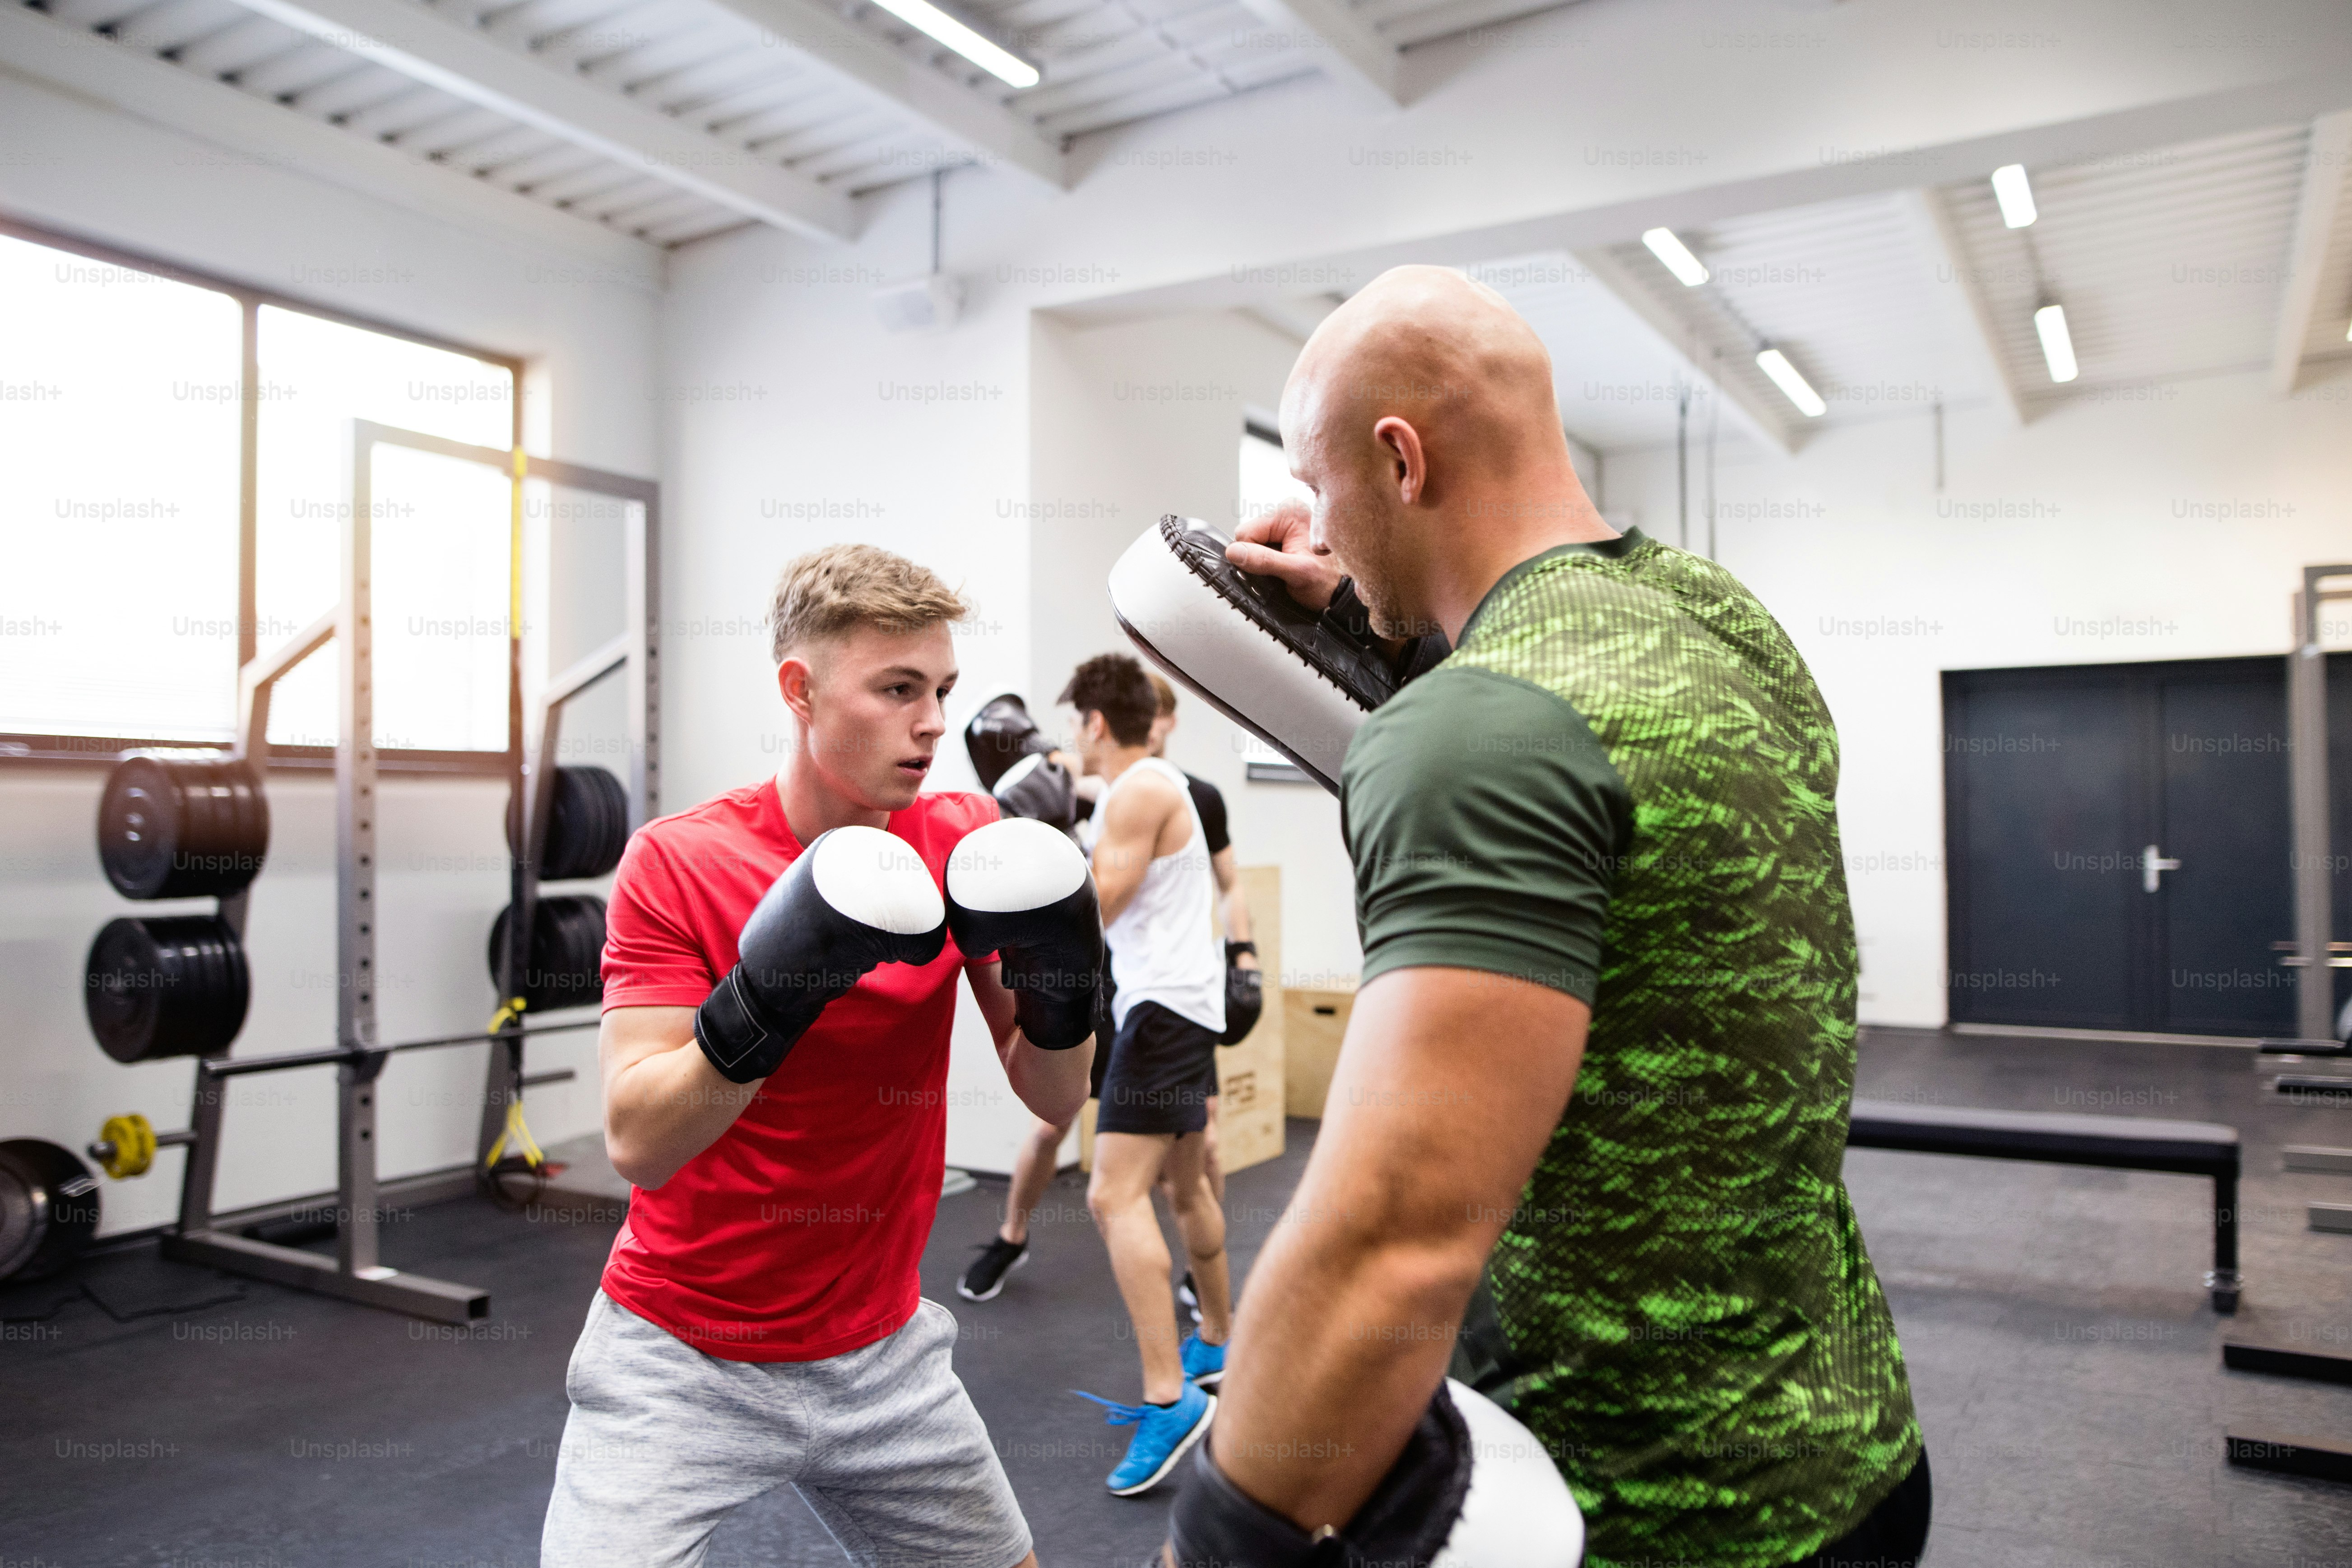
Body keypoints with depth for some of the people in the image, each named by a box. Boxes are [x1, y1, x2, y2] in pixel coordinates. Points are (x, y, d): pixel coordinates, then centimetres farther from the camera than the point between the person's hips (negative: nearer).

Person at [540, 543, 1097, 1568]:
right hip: (680, 1358, -3)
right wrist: (762, 1000, -34)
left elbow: (1052, 1098, -6)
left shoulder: (965, 845, -6)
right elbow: (636, 1143, -20)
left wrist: (1062, 986, -25)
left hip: (883, 1350, 3)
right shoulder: (676, 862, -15)